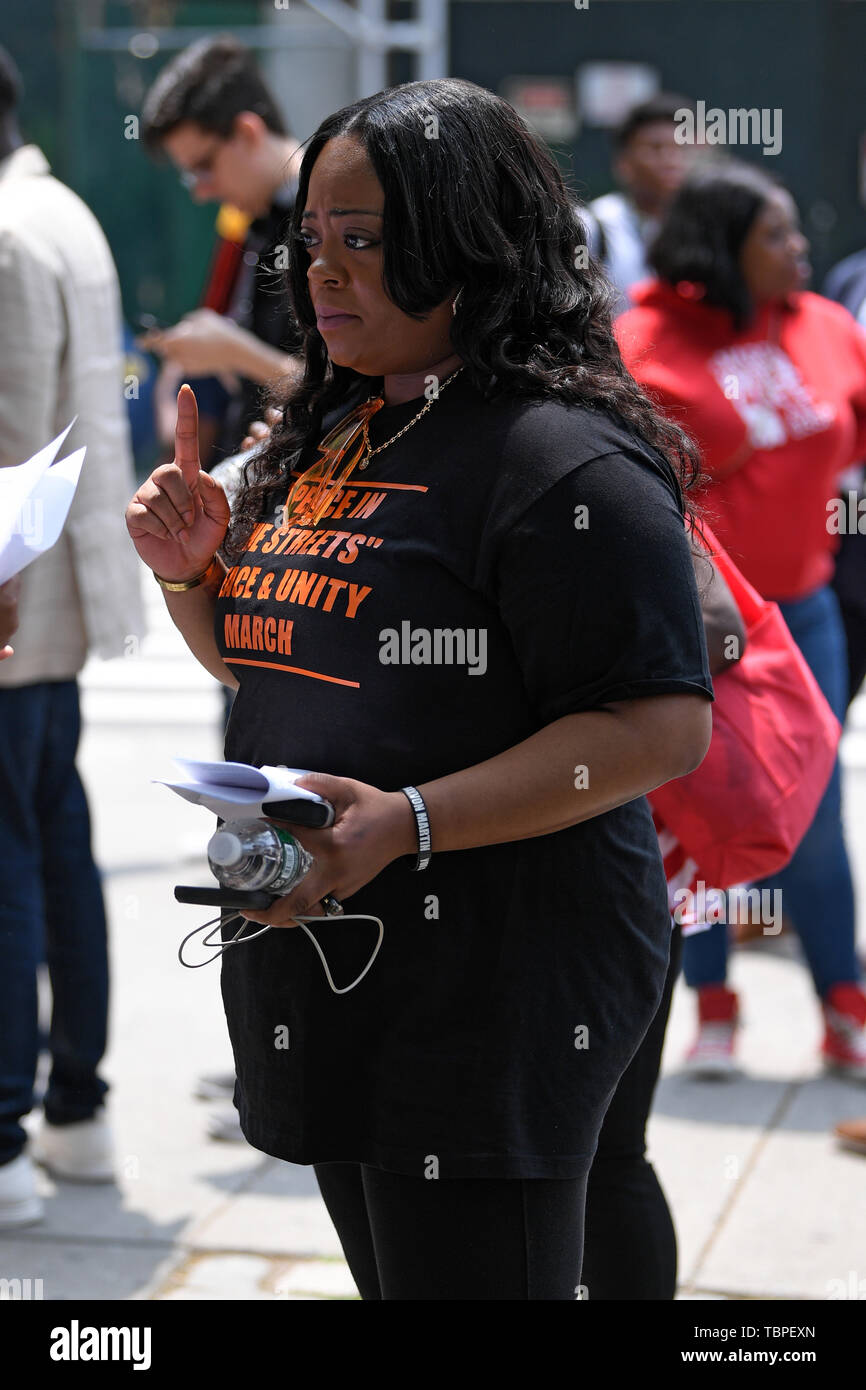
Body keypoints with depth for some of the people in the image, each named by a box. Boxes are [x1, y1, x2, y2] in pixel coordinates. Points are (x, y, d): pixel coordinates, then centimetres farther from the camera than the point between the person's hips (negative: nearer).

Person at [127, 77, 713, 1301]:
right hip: (321, 967, 9)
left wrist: (408, 824, -27)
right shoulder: (326, 437, 13)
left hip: (490, 1001, -9)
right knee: (388, 1281, 19)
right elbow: (264, 659, 25)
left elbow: (663, 730, -21)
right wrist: (195, 569, 3)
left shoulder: (564, 458, -16)